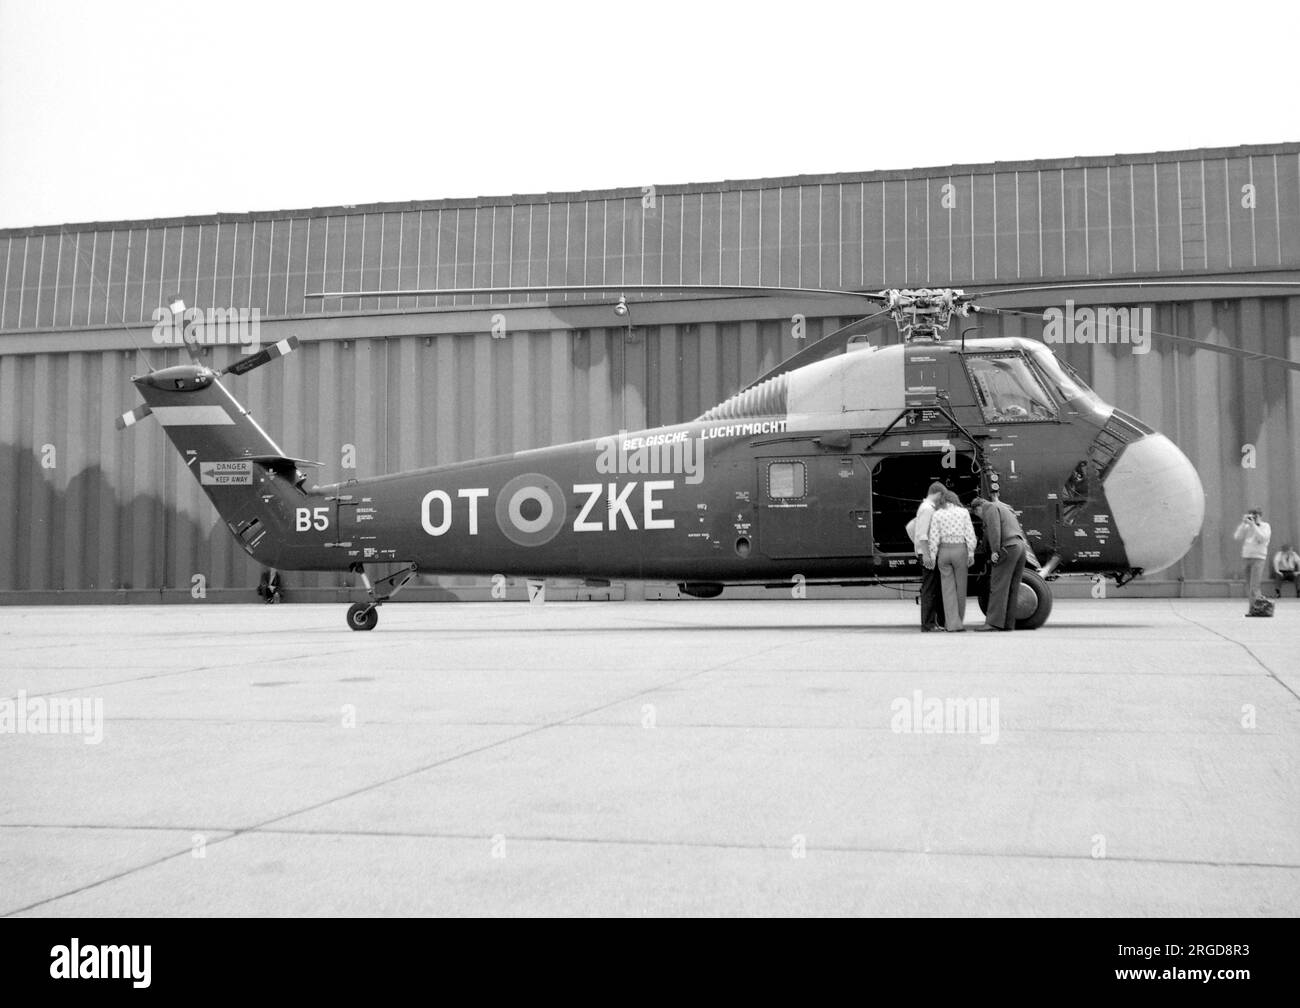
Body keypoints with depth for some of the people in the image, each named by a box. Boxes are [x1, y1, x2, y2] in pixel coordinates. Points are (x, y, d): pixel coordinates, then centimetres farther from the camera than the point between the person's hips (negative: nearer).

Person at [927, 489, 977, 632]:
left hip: (943, 551, 0)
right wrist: (971, 554, -1)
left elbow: (934, 537, -3)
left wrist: (932, 557, -2)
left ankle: (953, 624, -3)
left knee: (948, 588, 4)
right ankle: (957, 621, 18)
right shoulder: (963, 512, 4)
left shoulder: (937, 514, 3)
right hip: (960, 550, 0)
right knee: (960, 587, 11)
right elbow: (970, 534, -2)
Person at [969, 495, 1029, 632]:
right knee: (1012, 589, 8)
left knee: (998, 587, -12)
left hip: (1007, 547, -9)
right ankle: (1009, 623, 7)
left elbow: (994, 528, -13)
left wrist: (995, 550, -17)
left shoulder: (990, 507, 3)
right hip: (1021, 546, 9)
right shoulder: (1006, 509, 32)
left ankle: (993, 622, -18)